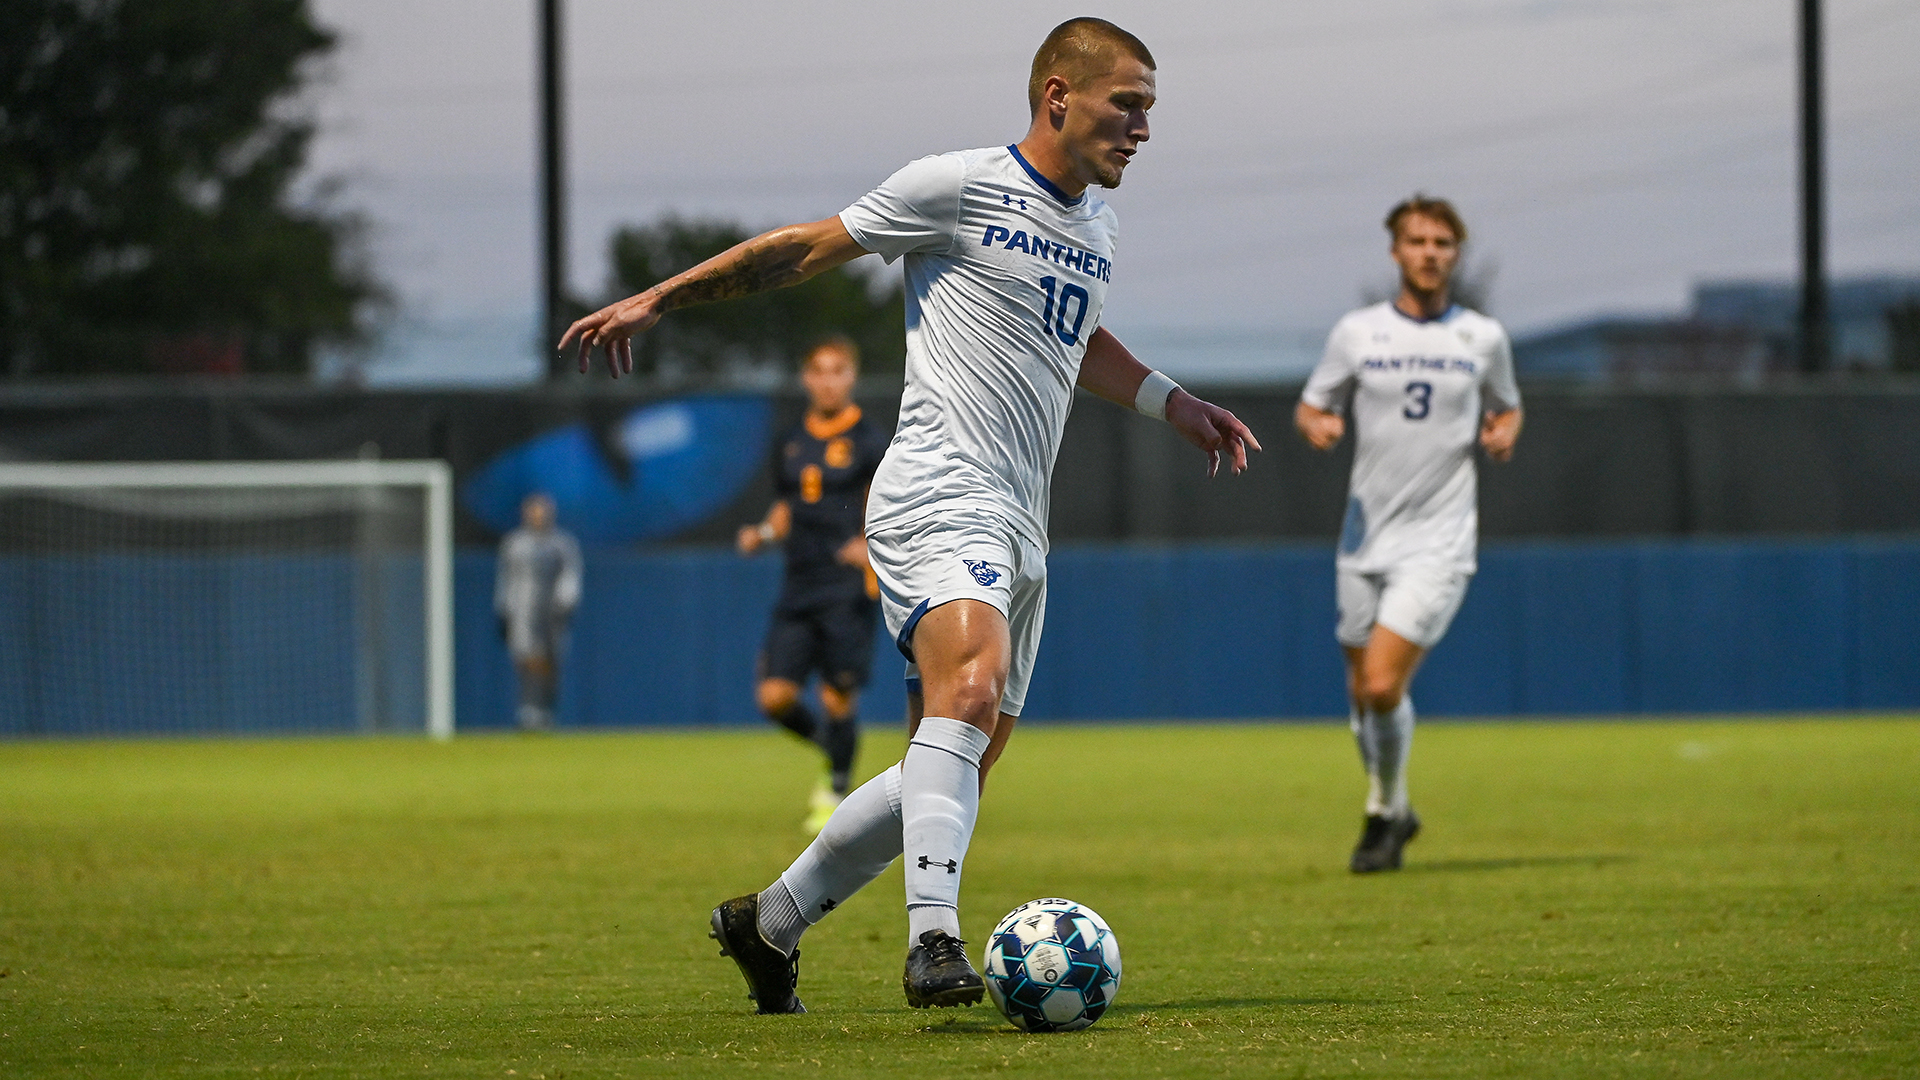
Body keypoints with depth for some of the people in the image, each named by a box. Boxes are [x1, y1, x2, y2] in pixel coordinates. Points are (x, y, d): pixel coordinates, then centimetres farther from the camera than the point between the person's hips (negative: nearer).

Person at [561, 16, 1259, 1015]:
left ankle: (769, 923, 22)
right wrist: (655, 301, 4)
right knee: (972, 680, -31)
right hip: (938, 495, -8)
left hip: (1017, 526, 8)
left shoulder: (1096, 228, 18)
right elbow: (807, 249, 2)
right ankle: (934, 938, -39)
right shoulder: (961, 187, -5)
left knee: (954, 769, 7)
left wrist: (1172, 404, 33)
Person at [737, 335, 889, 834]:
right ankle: (826, 742, 24)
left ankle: (838, 792, 12)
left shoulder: (868, 442, -3)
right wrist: (764, 532, 4)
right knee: (775, 695, -5)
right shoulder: (791, 444, 13)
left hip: (849, 587, -5)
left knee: (838, 696, -6)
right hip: (799, 586, 5)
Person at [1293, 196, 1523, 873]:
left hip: (1438, 542, -2)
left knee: (1383, 685, -16)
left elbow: (1506, 408, 20)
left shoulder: (1483, 338, 4)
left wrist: (1504, 432, -3)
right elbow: (1311, 408, 11)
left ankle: (1383, 812, 7)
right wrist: (1316, 425, -12)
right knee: (1361, 692, 8)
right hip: (1365, 538, 2)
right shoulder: (1356, 333, 3)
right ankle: (1394, 811, 32)